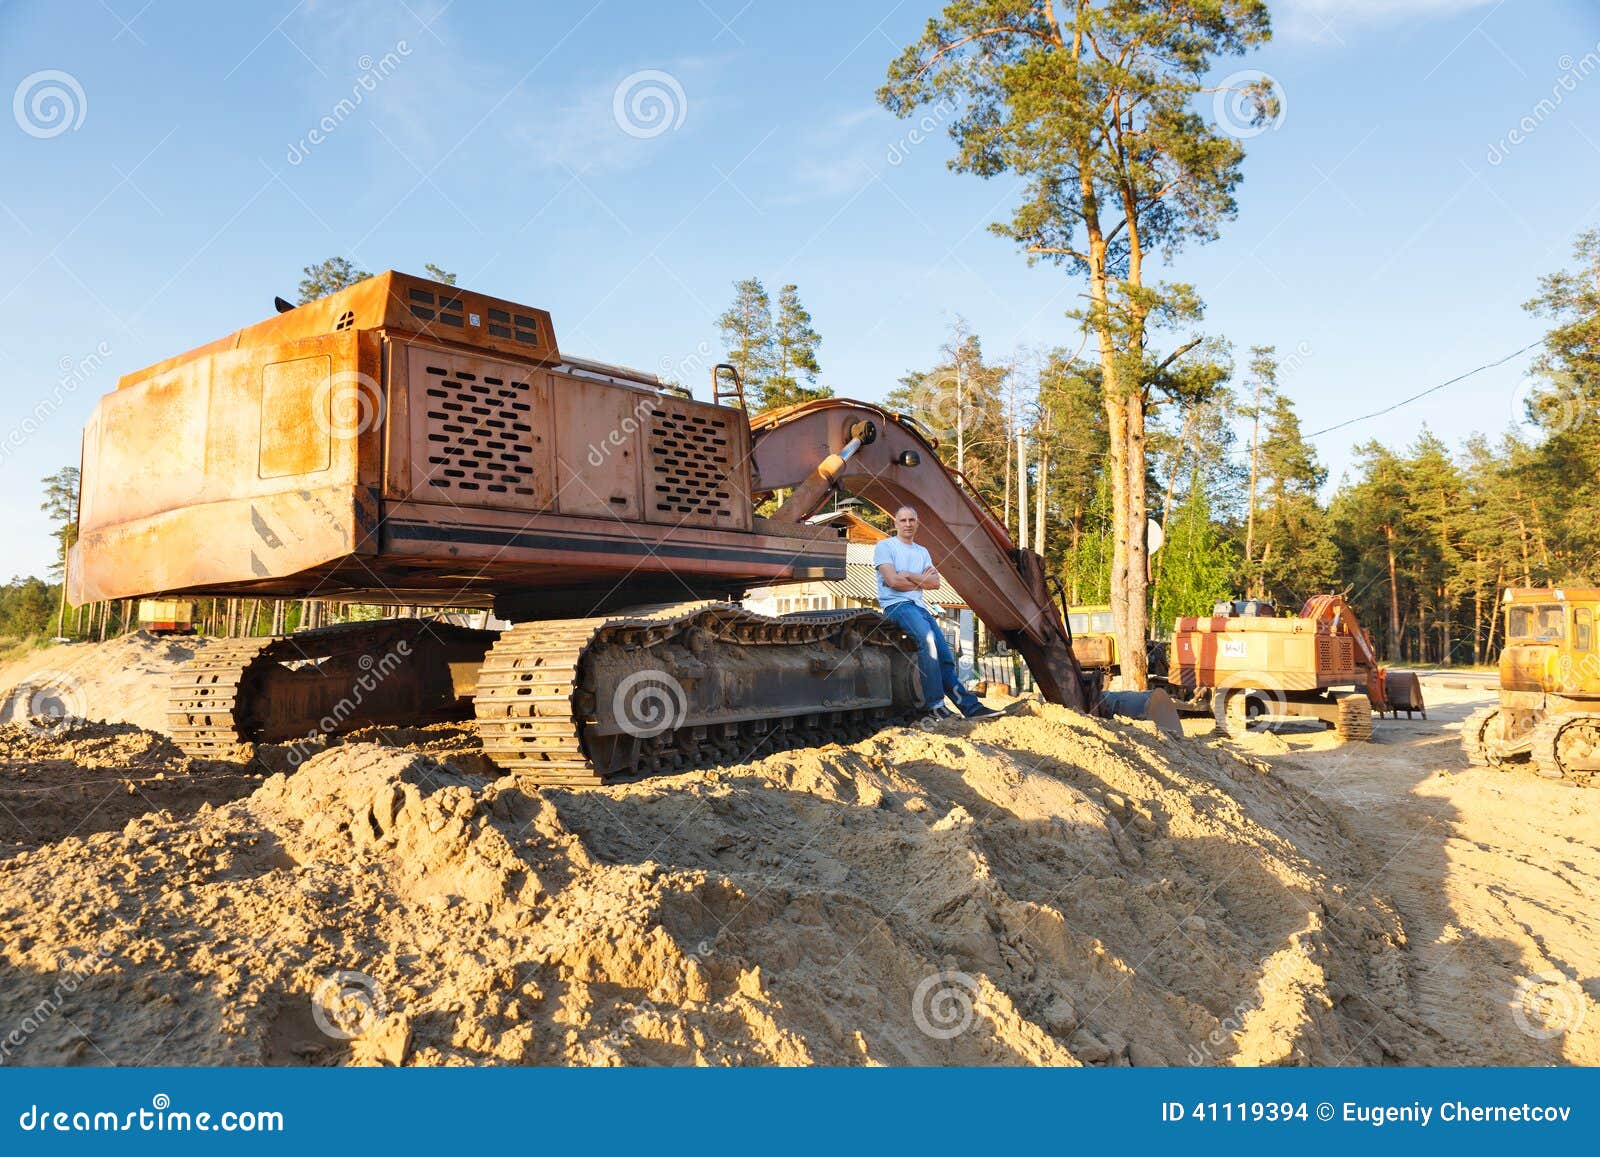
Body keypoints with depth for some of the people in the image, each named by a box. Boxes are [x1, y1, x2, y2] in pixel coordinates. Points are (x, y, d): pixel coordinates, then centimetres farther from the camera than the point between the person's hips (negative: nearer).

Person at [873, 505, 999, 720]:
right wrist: (922, 581, 3)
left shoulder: (923, 552, 23)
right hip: (897, 605, -7)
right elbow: (892, 580, -9)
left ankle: (969, 705, -6)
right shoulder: (885, 547, 4)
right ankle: (935, 704, -31)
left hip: (919, 605, 7)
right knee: (927, 637, -32)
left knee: (944, 654, -6)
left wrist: (908, 575, -3)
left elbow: (935, 583, 8)